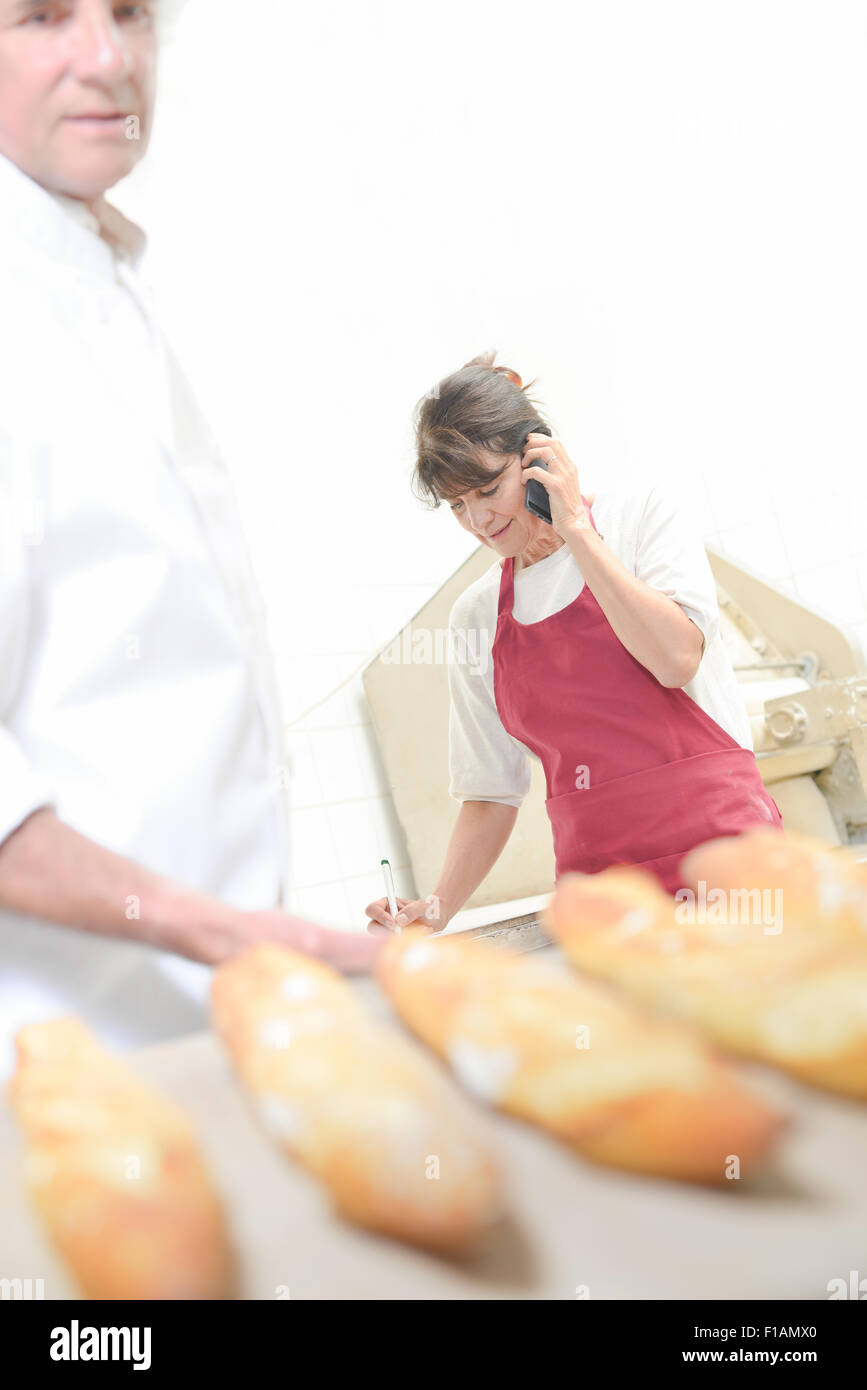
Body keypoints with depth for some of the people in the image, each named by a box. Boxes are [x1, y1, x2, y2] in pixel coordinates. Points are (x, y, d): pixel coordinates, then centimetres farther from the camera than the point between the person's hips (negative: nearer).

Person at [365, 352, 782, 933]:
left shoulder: (637, 513, 4)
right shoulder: (477, 615, 11)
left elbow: (677, 659, -13)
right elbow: (491, 792, 13)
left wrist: (575, 527, -9)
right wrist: (437, 909, 1)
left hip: (718, 845, -2)